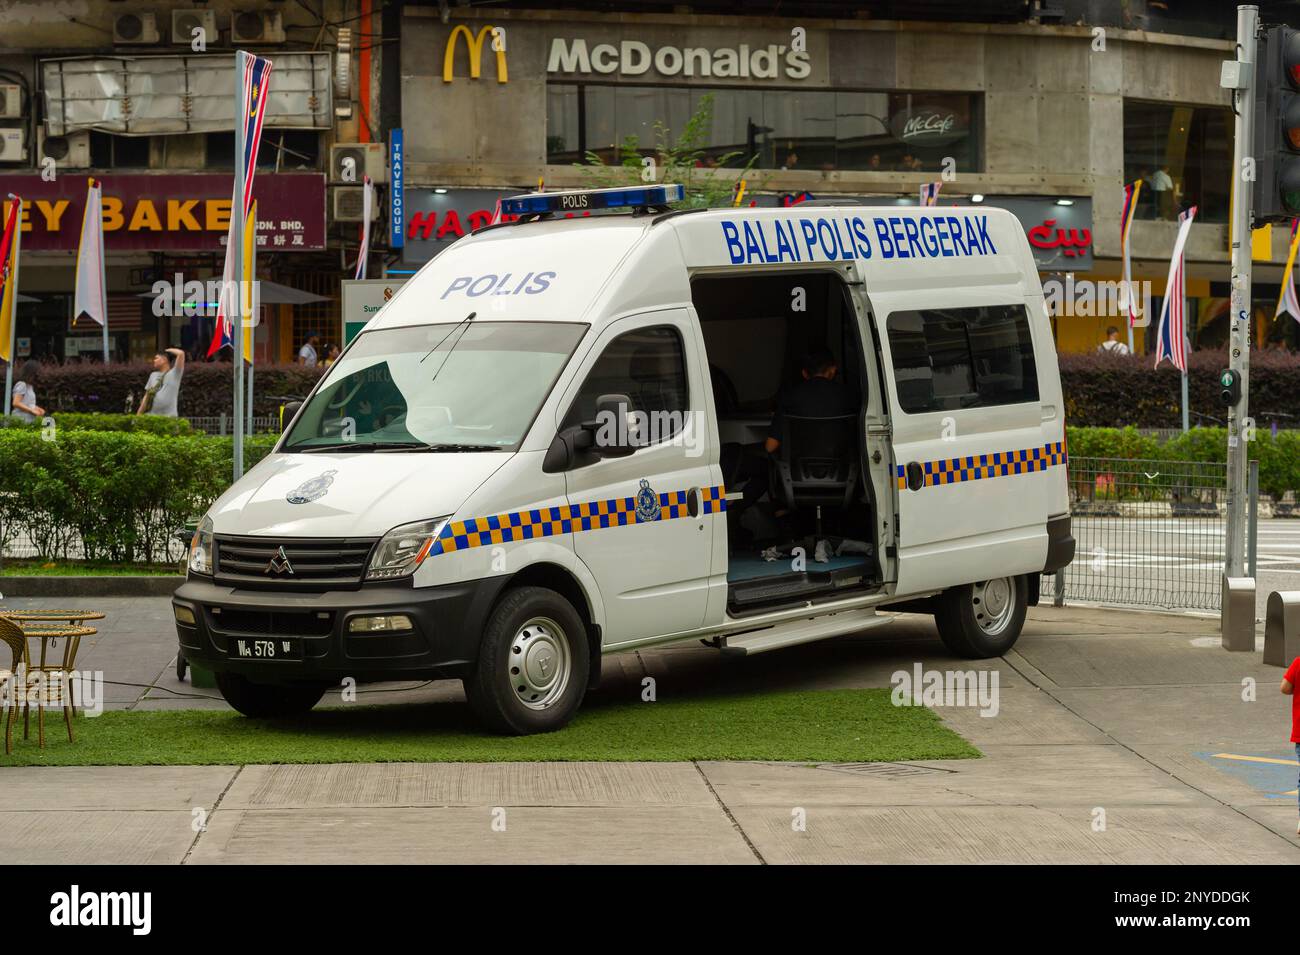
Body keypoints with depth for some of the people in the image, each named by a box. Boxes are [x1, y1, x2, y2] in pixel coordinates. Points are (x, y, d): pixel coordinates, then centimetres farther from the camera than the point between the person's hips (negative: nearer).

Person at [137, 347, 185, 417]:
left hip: (168, 416, -6)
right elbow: (147, 396, 19)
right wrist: (139, 414, 13)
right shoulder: (153, 375, 19)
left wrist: (169, 350, 8)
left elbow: (181, 354, -11)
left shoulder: (174, 373, 1)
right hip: (151, 416, 6)